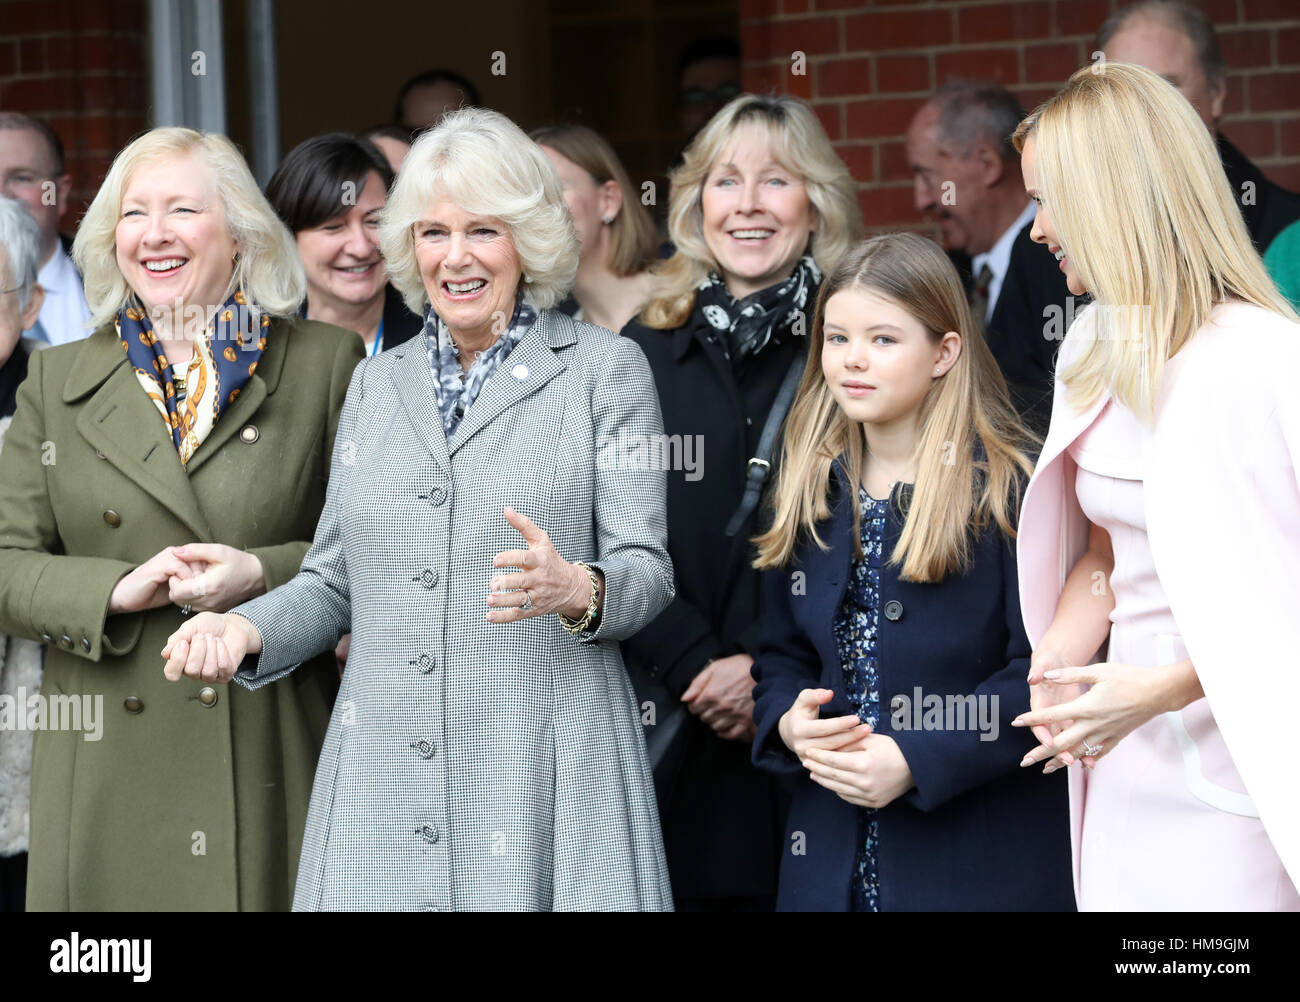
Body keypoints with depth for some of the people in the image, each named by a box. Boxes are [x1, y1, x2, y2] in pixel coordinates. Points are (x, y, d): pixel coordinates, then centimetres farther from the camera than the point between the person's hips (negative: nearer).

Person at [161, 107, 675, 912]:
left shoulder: (606, 369, 4)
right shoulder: (378, 382, 17)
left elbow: (647, 570, -1)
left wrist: (576, 591, -22)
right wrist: (247, 630, 1)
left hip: (544, 776, -4)